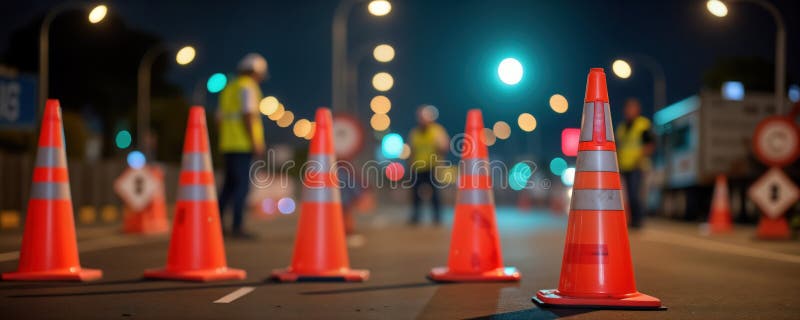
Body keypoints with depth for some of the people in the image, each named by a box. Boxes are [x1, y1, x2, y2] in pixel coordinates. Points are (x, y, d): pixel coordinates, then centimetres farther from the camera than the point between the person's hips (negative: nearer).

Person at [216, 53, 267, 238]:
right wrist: (256, 142, -16)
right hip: (243, 145, -8)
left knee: (229, 184, 14)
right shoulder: (248, 87, -6)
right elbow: (248, 115, -16)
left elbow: (220, 118, 20)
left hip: (228, 145, 8)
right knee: (242, 185, -7)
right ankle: (237, 227, -9)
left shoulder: (229, 88, 20)